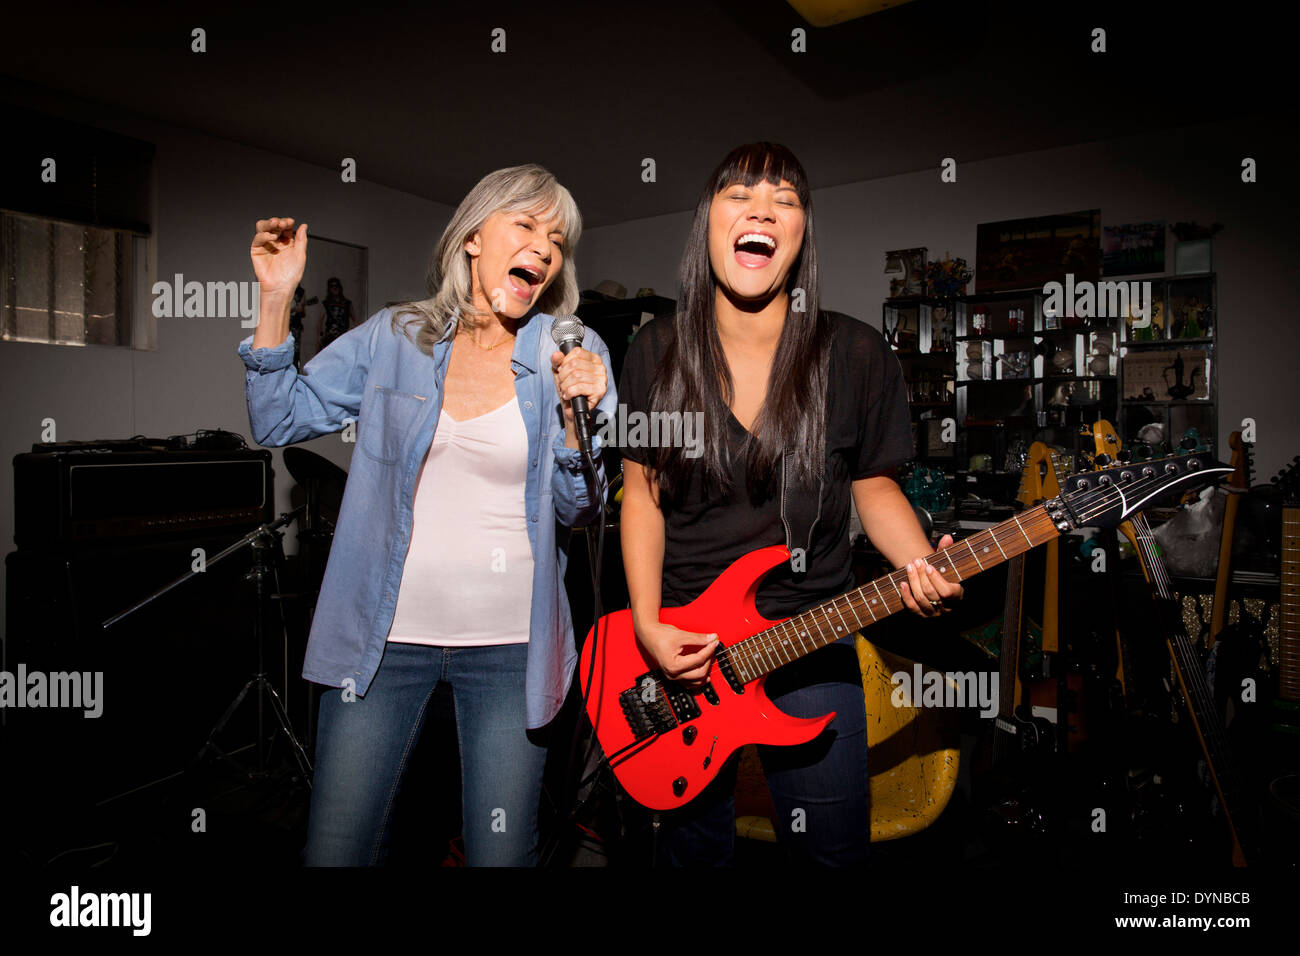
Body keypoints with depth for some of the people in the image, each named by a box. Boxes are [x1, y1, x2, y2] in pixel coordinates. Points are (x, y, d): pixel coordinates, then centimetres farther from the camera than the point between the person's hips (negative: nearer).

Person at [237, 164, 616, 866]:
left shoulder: (575, 355, 0)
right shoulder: (392, 338, 3)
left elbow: (577, 510, -1)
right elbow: (280, 421, 3)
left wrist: (575, 414, -17)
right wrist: (276, 302, -5)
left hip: (509, 647, 0)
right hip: (385, 634, 1)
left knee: (500, 857, 12)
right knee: (333, 853, 10)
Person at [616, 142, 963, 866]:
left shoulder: (858, 355, -7)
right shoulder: (657, 351, -4)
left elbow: (875, 486, 3)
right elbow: (643, 492, 1)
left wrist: (923, 566, -16)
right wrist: (647, 623, -8)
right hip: (680, 645, 1)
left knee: (832, 851, 13)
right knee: (697, 845, 20)